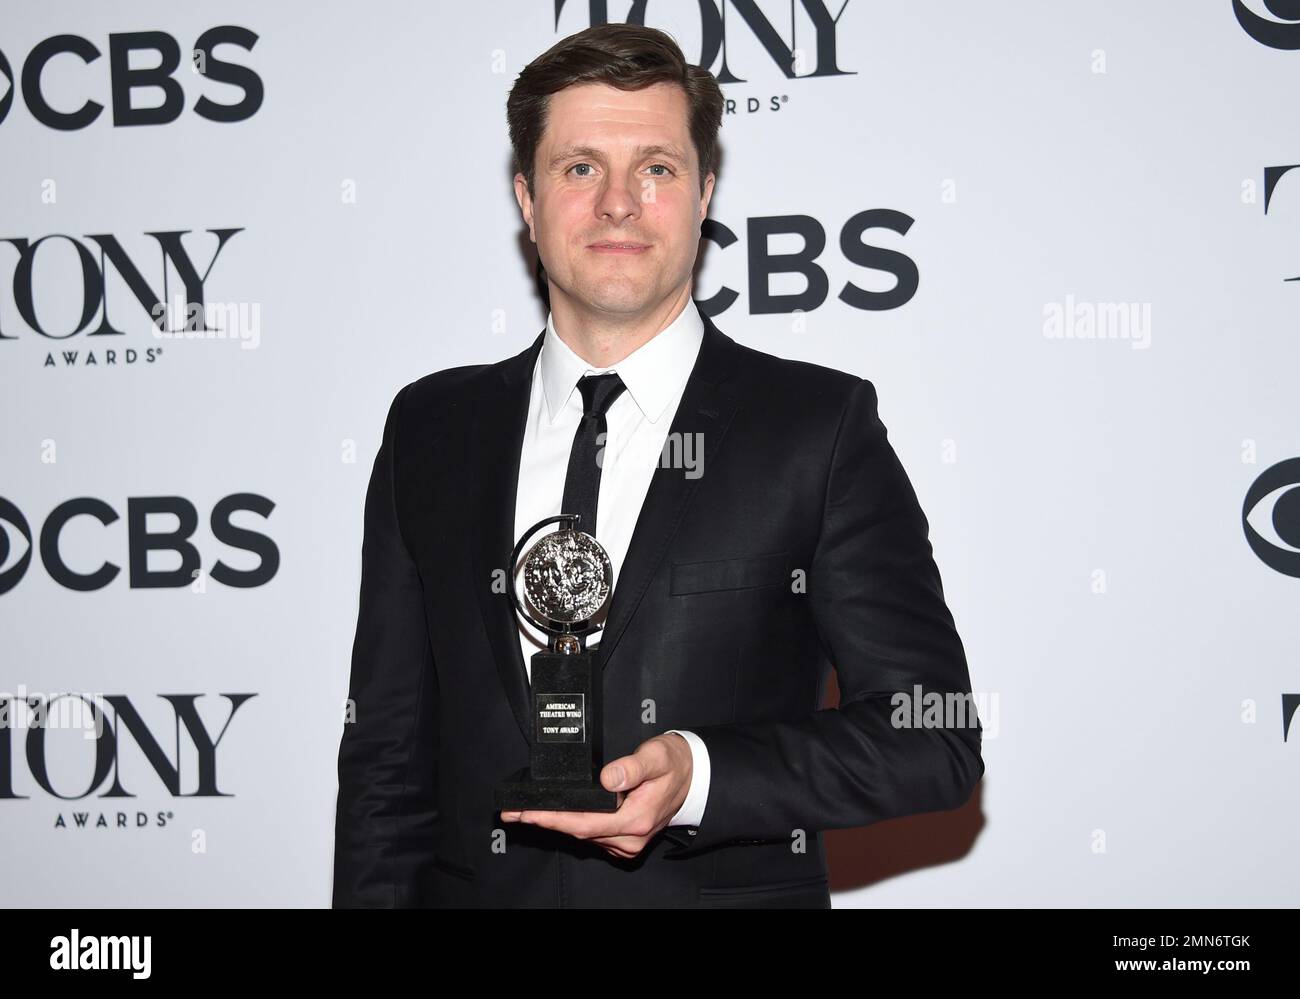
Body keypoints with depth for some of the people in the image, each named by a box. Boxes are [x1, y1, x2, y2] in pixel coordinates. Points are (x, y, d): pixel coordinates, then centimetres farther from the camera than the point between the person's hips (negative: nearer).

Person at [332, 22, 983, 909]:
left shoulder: (820, 425, -6)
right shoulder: (430, 430, 3)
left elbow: (936, 739, -9)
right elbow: (387, 748, 6)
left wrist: (699, 778, -21)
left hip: (727, 887, -2)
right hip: (478, 885, 3)